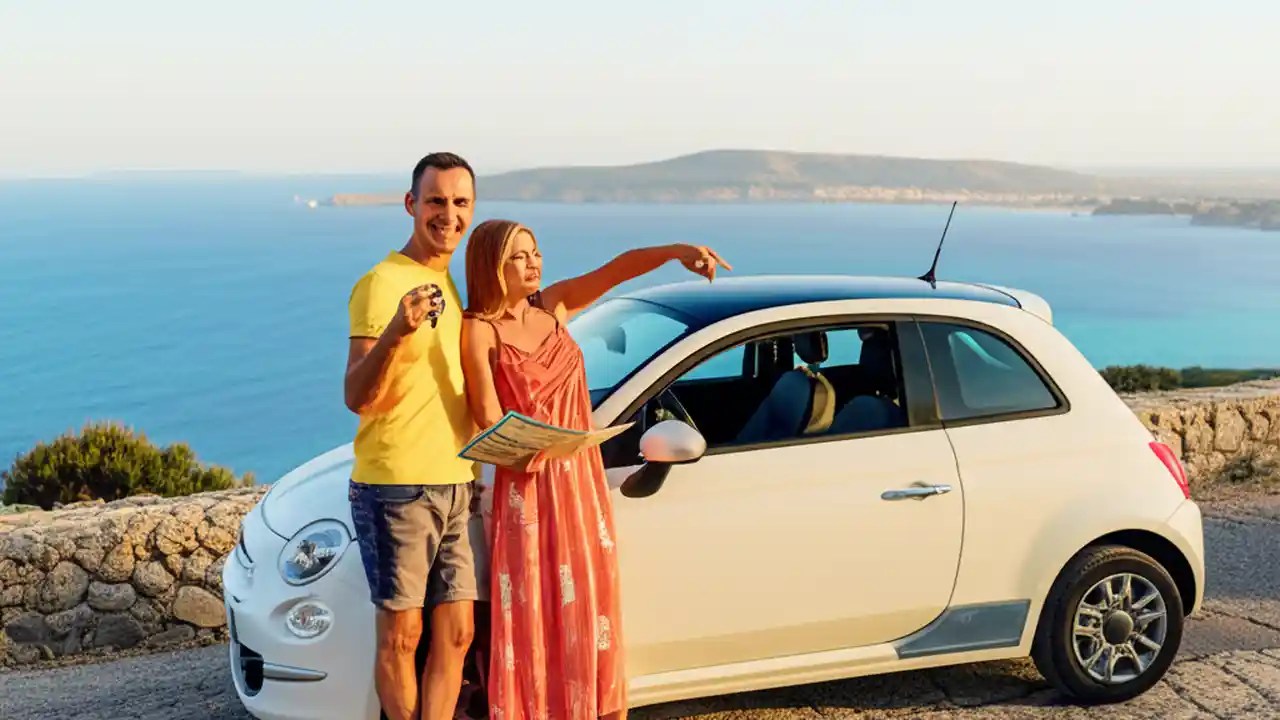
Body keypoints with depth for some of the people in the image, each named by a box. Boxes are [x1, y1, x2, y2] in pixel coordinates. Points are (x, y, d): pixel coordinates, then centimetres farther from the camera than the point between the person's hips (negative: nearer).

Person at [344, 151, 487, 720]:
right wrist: (396, 331, -36)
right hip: (396, 486, -7)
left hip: (458, 484, 7)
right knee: (400, 635, 3)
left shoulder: (457, 282, 12)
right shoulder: (383, 283, -12)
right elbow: (358, 397, -20)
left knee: (455, 633, 9)